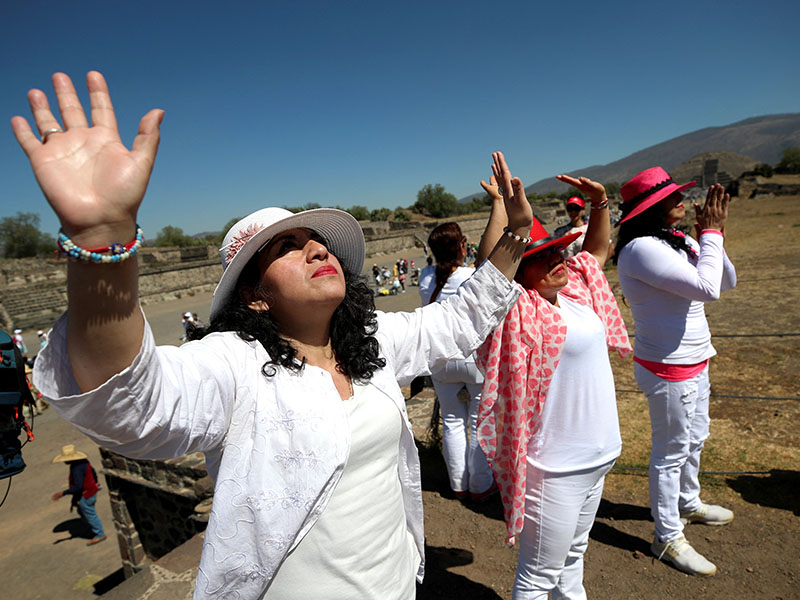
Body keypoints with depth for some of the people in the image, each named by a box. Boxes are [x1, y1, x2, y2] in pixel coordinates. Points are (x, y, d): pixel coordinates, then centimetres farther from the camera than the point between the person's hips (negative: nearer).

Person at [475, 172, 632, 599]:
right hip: (556, 467, -8)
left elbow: (597, 249, 20)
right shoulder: (522, 311, -19)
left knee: (573, 555, 28)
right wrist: (502, 203, -29)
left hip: (595, 456, 8)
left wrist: (599, 201, 7)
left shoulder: (575, 290, 4)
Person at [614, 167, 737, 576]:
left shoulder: (677, 241, 7)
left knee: (695, 440, 26)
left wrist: (711, 235, -3)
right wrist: (712, 233, -17)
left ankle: (688, 504, 50)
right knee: (671, 452, 4)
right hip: (668, 369, -10)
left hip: (694, 361, 10)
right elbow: (706, 288, -28)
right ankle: (668, 539, 22)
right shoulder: (643, 249, -23)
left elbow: (727, 281, 9)